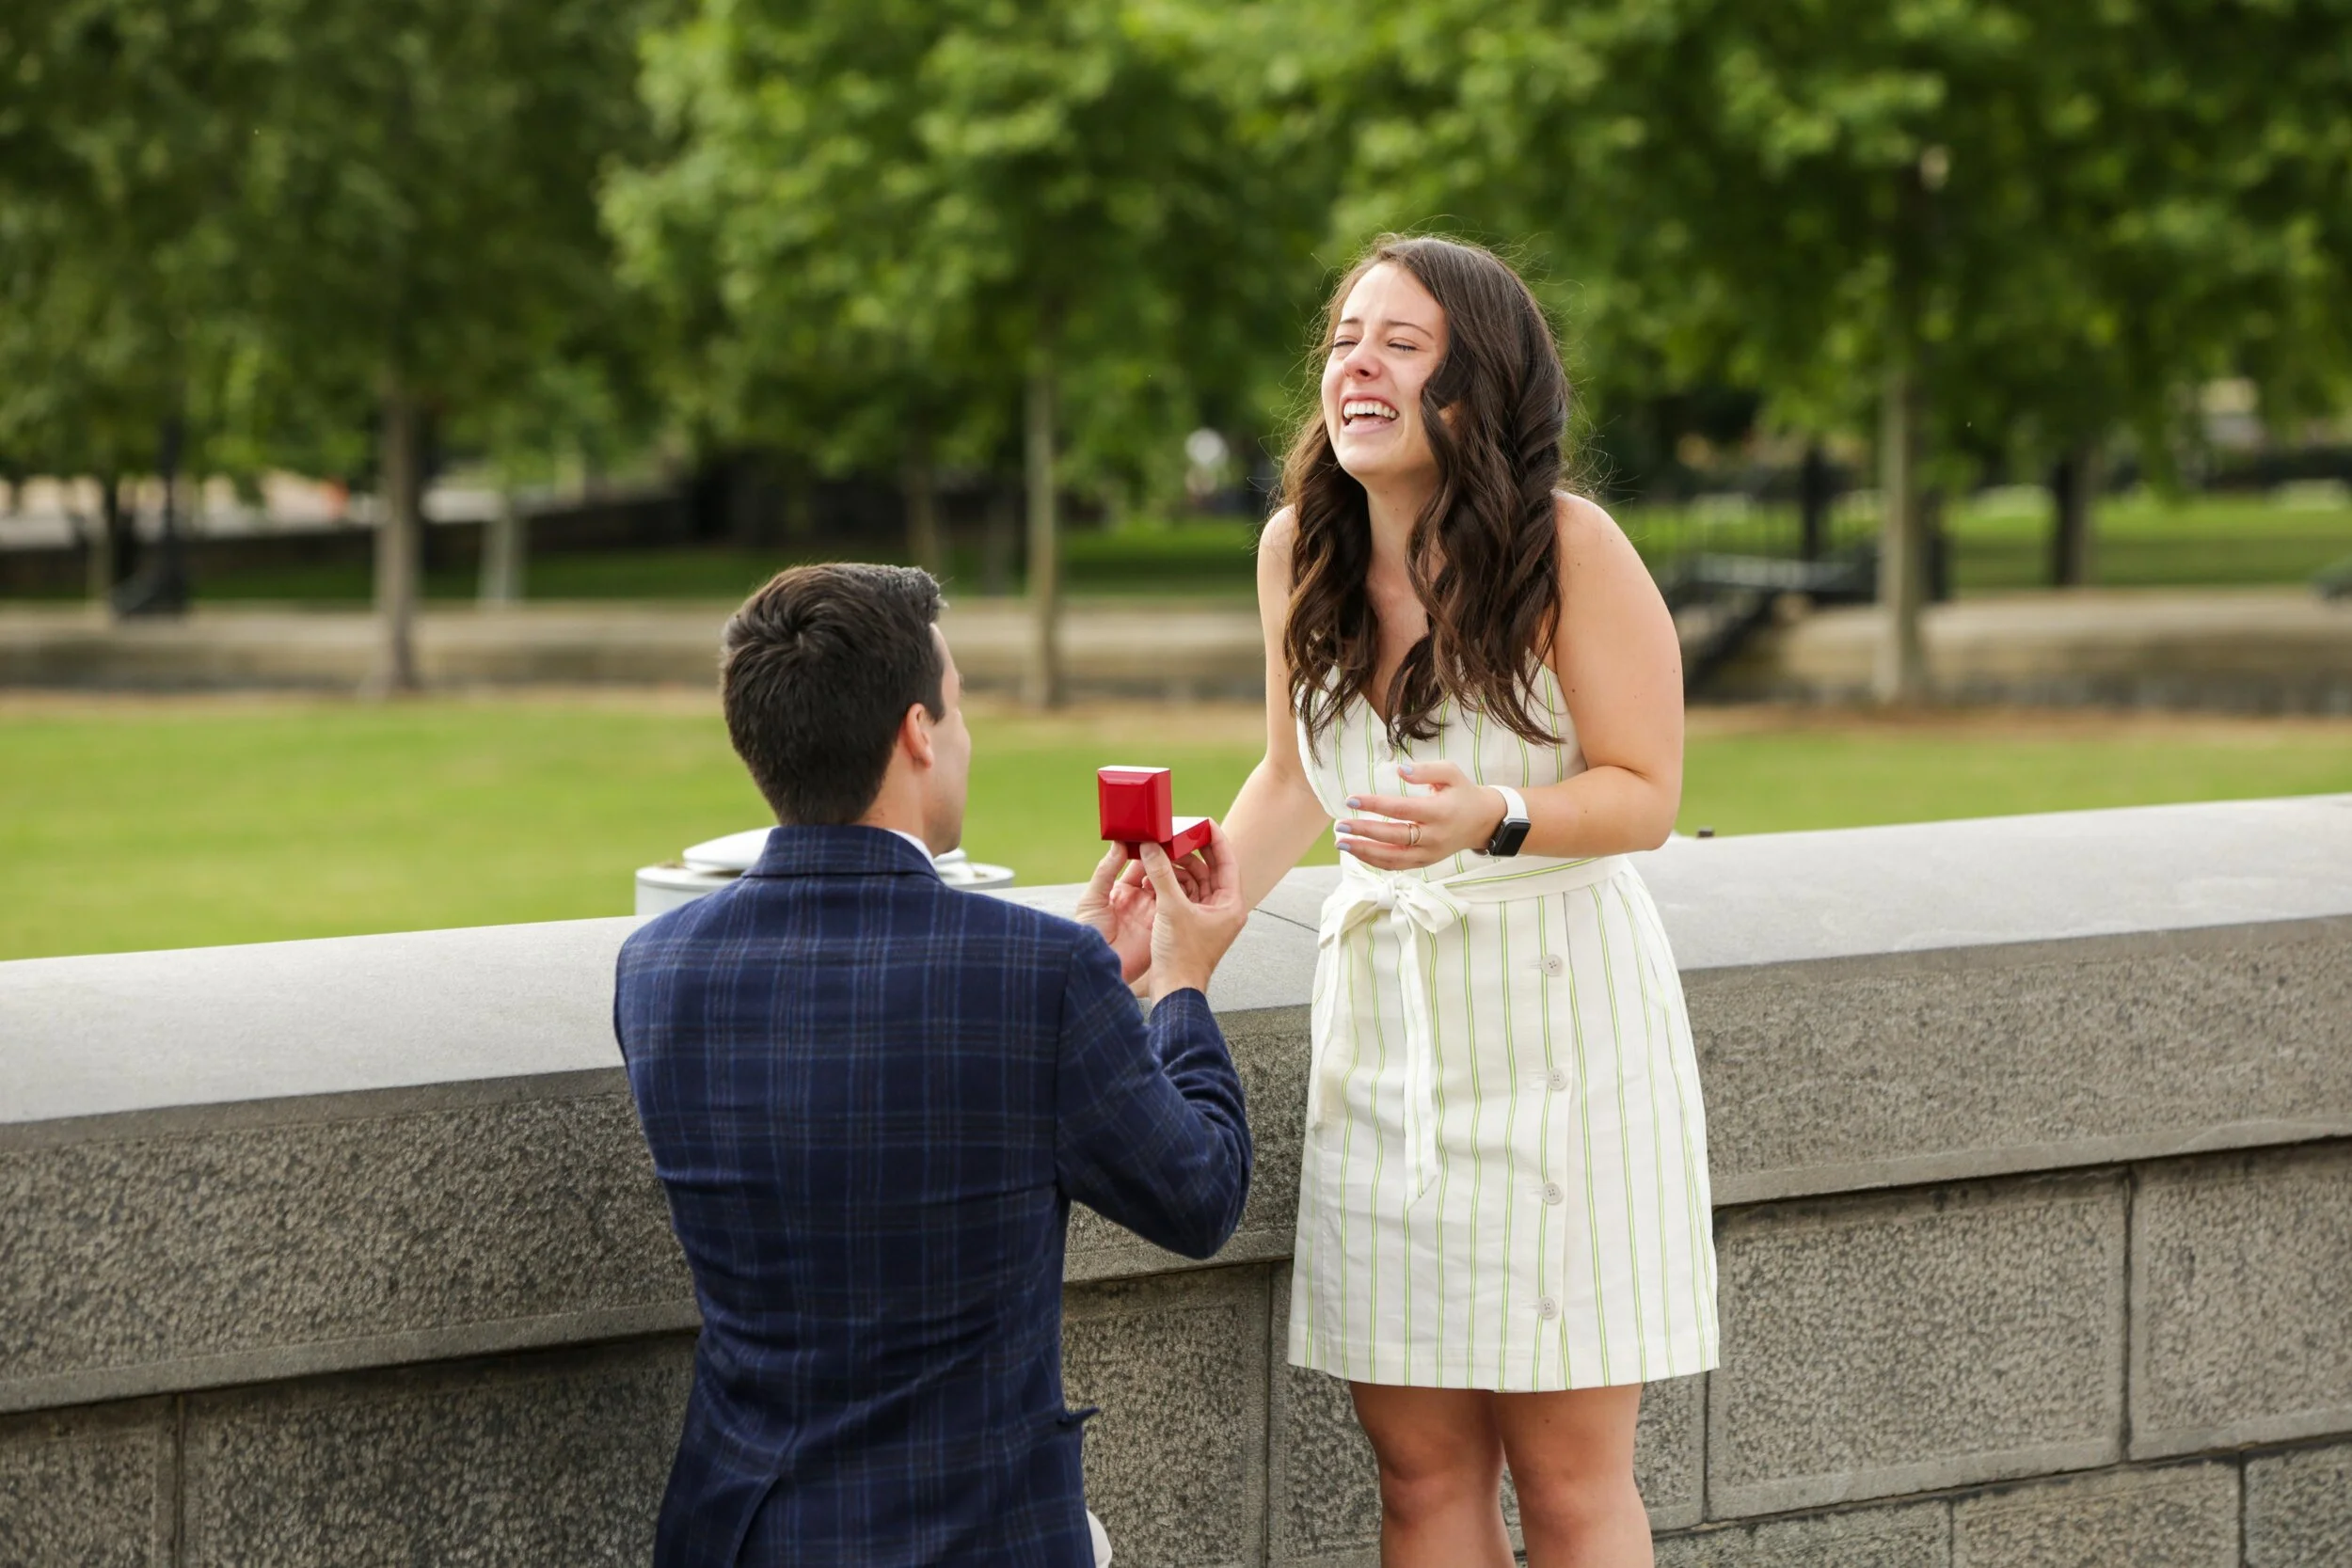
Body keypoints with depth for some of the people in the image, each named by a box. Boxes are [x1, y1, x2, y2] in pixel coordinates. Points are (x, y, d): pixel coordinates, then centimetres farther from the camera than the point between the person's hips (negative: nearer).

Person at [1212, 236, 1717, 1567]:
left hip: (1556, 1016, -5)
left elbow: (1644, 795, -12)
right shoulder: (1299, 548, 2)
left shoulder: (1569, 547, -13)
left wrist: (1493, 820, -30)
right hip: (1383, 1016, 5)